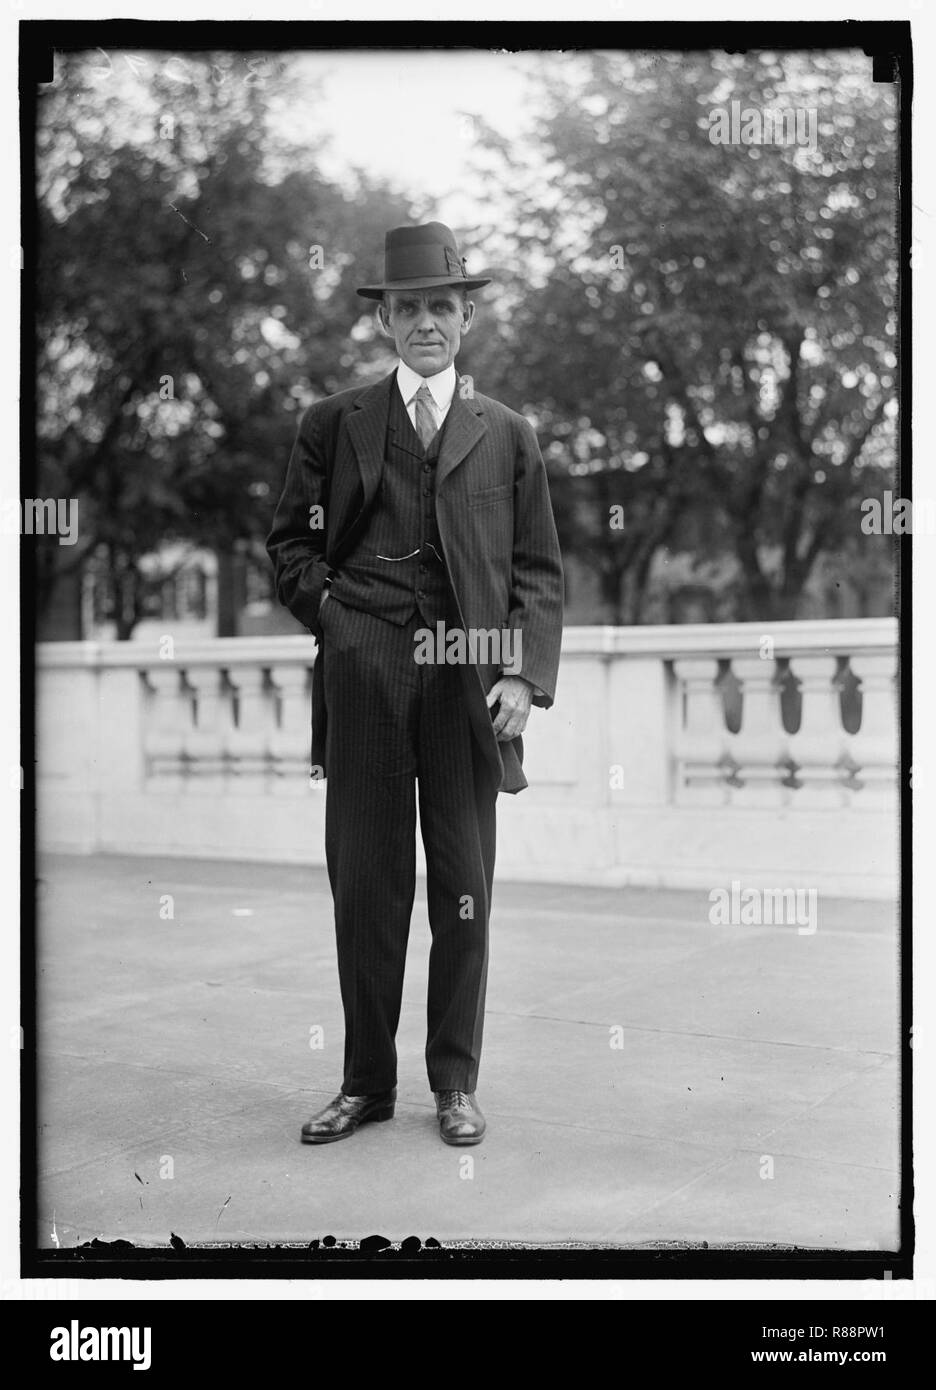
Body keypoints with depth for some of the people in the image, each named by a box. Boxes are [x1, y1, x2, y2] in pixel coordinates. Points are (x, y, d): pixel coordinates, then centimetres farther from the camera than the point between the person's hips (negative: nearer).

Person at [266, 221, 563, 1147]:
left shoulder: (507, 434, 11)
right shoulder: (333, 424, 10)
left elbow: (538, 571, 8)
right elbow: (289, 542, 14)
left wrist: (524, 674, -4)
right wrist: (330, 610, -2)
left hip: (470, 678, 1)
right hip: (363, 676, 0)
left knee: (464, 891, 6)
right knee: (364, 885, 4)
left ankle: (456, 1082, 19)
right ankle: (366, 1082, 18)